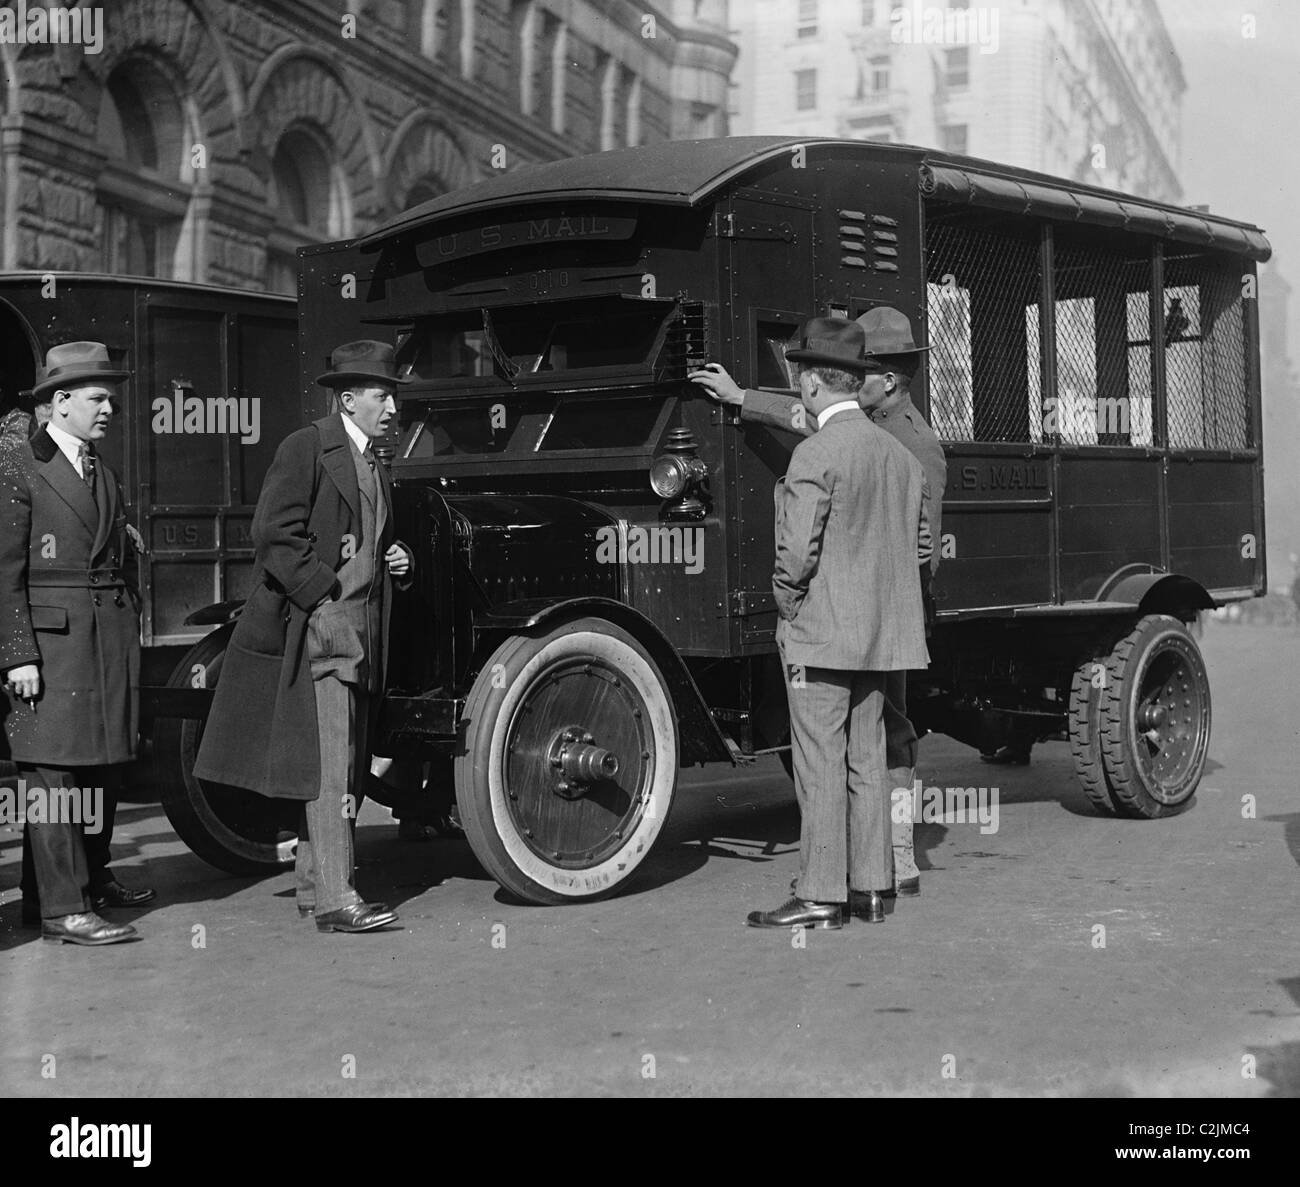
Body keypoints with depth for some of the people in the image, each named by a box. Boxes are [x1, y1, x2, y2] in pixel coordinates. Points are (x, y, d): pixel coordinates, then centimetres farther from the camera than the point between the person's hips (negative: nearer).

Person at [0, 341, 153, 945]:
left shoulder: (104, 474, 17)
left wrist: (131, 636, 14)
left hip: (112, 636, 7)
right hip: (51, 639, -7)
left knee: (103, 768, 13)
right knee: (54, 772, -6)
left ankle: (92, 877, 28)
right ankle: (60, 907, -4)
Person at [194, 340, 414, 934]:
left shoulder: (373, 466, 20)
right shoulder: (306, 449, -7)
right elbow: (274, 534, -16)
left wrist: (395, 558, 11)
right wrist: (328, 590, -17)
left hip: (362, 633, 9)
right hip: (316, 627, -9)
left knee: (346, 769, 11)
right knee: (327, 765, -11)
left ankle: (313, 886, 19)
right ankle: (335, 900, -10)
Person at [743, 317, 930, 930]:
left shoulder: (816, 455, -15)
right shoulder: (900, 454, 9)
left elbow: (797, 552, -20)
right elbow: (919, 546, 14)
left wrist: (787, 607, -3)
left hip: (819, 633, -7)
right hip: (881, 636, 8)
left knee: (821, 765, -2)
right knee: (867, 760, 13)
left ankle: (820, 896, 2)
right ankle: (870, 887, 18)